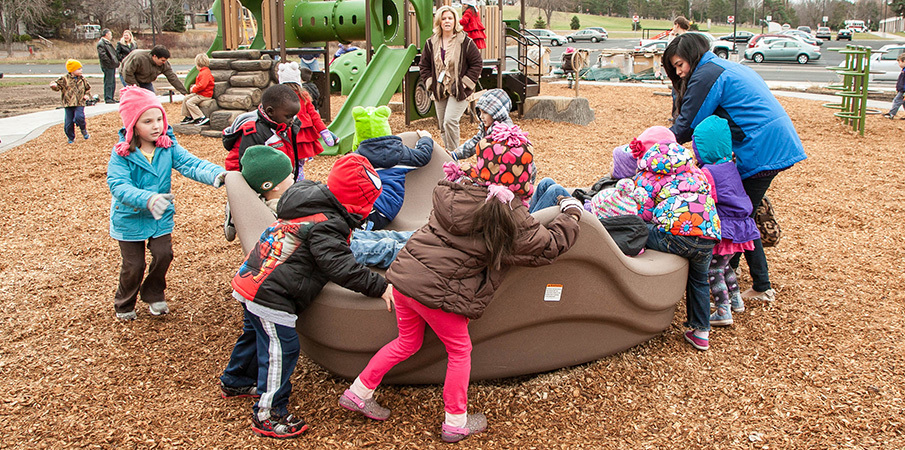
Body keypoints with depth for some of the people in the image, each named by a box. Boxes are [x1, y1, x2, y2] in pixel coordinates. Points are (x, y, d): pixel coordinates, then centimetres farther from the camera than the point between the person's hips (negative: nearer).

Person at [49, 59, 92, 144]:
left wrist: (86, 95, 6)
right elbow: (57, 85, -3)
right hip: (68, 104, 0)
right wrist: (54, 85, -25)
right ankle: (71, 138, 21)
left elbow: (88, 88, 22)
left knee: (79, 117, -24)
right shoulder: (65, 79, -2)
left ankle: (84, 130, 5)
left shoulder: (82, 79, 8)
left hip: (79, 103, 1)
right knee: (69, 122, 3)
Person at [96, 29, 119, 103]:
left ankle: (111, 98, 19)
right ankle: (107, 98, -6)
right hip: (107, 66, -10)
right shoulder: (101, 43, -9)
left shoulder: (108, 43, 22)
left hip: (112, 66, 10)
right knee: (108, 82, -8)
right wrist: (110, 61, -21)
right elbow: (102, 54, -20)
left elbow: (114, 52, 27)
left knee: (113, 82, 13)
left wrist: (116, 62, 14)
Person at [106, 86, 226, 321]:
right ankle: (124, 304, 35)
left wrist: (215, 174, -45)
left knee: (163, 254, 0)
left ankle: (153, 294, 30)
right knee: (133, 265, 7)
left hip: (161, 216, 3)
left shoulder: (168, 146, -11)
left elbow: (191, 164, -23)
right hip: (130, 218, -2)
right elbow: (118, 185, -30)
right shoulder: (121, 152, -19)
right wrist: (148, 199, -48)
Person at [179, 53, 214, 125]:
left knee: (189, 102, -19)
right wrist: (195, 86, 12)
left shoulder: (205, 73, -21)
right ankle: (188, 117, 18)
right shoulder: (202, 72, 16)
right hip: (199, 93, 11)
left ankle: (202, 118, -19)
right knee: (185, 99, 13)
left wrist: (193, 89, -16)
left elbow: (202, 85, -29)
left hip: (205, 95, -11)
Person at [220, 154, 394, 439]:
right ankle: (267, 415, 8)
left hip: (250, 280, 11)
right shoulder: (325, 225, -22)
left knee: (256, 335, 28)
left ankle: (235, 382, 50)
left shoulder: (307, 198, 8)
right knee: (281, 349, -2)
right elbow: (341, 268, -27)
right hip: (270, 296, -11)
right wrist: (379, 287, -22)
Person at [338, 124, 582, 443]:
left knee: (408, 342, 27)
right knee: (459, 350, 17)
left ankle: (358, 392, 36)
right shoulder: (507, 214, -13)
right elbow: (547, 246, -3)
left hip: (403, 275, 6)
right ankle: (455, 422, 30)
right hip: (436, 290, -6)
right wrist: (570, 215, 14)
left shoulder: (453, 190, 2)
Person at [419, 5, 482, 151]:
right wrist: (430, 83, 3)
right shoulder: (431, 43, 6)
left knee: (450, 121, -21)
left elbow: (477, 63, -3)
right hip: (439, 91, 5)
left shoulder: (465, 42, -6)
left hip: (459, 91, -5)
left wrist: (465, 82, -8)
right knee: (443, 127, 9)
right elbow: (424, 65, 15)